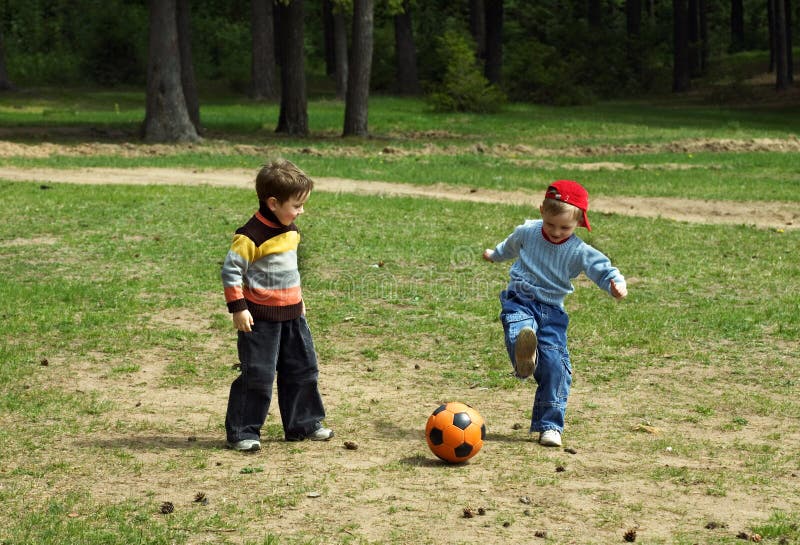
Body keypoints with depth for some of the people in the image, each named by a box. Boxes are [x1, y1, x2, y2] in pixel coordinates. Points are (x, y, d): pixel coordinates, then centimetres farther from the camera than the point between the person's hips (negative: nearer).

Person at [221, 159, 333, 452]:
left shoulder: (291, 230, 8)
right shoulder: (251, 235, -19)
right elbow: (231, 270, -17)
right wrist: (238, 308, -19)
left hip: (292, 314, 8)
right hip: (261, 318, -8)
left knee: (303, 369, 13)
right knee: (257, 375, -5)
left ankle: (303, 424, 26)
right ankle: (242, 432, 4)